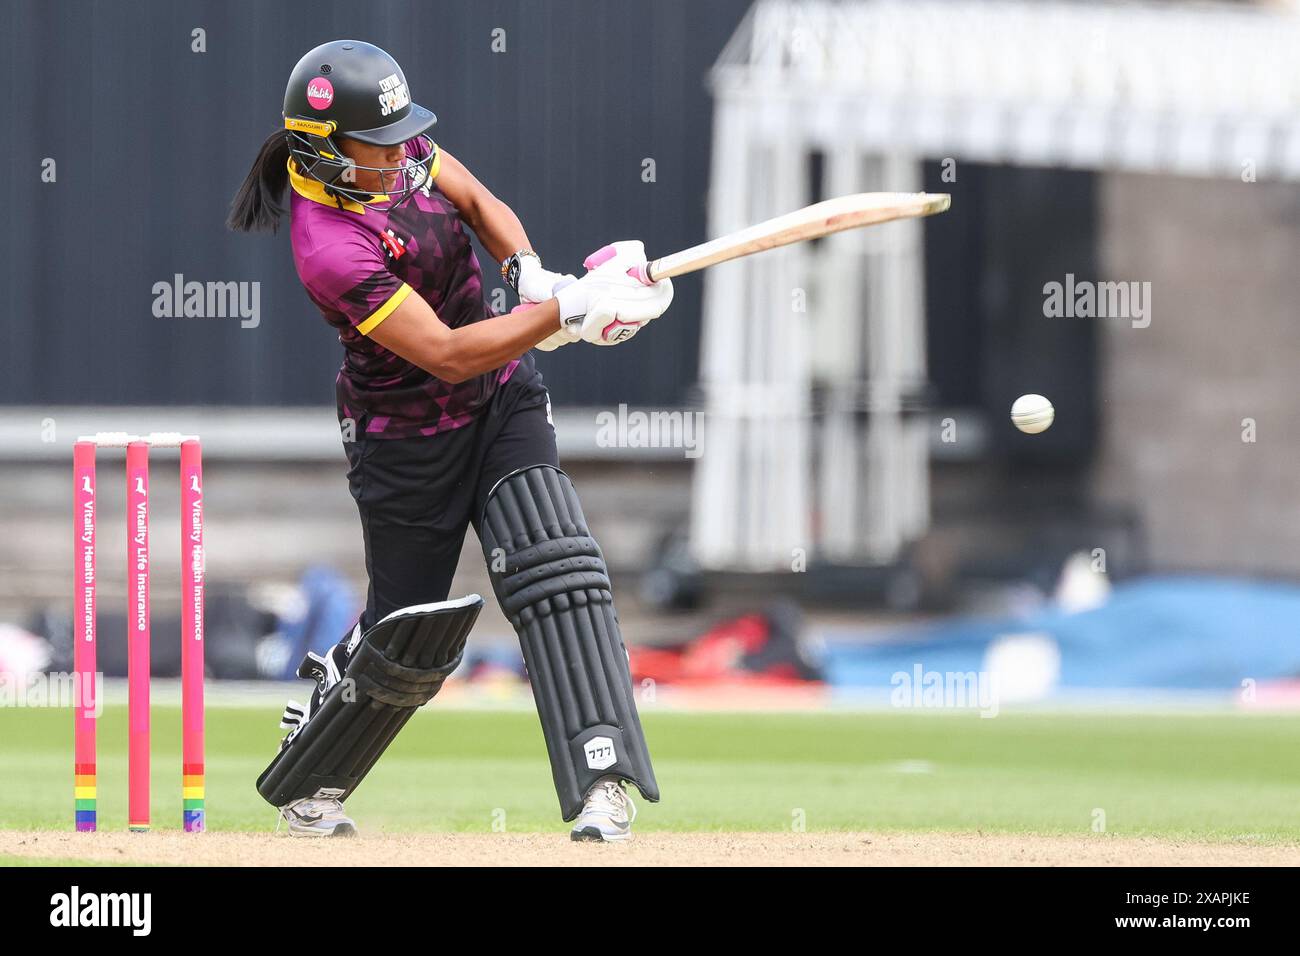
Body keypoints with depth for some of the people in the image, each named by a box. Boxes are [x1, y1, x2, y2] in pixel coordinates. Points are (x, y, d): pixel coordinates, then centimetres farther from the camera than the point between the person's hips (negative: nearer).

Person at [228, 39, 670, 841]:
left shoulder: (394, 150, -10)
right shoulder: (331, 248, -31)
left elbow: (476, 199, 5)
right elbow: (446, 353, -33)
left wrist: (530, 272, -15)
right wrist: (570, 310, -35)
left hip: (501, 398, 6)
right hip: (408, 437, -6)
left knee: (556, 571, -13)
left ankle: (603, 780, -18)